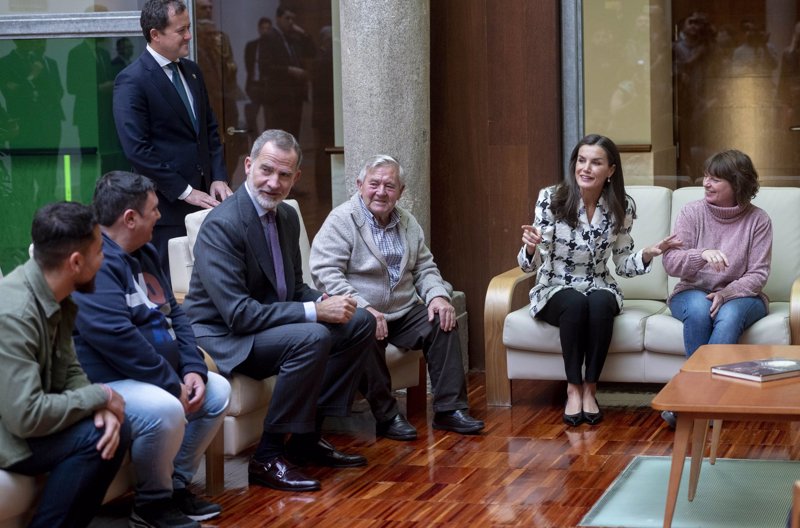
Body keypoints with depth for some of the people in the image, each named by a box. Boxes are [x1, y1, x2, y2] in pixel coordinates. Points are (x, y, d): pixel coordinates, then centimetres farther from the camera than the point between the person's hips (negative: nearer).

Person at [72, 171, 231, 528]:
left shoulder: (143, 253, 14)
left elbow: (174, 313, 17)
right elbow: (116, 337, -29)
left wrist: (193, 369, 0)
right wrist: (172, 384, -22)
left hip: (154, 379, 11)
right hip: (105, 385, -11)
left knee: (218, 391, 8)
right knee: (166, 410, -34)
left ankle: (176, 484, 14)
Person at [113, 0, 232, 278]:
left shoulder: (191, 71, 13)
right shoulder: (131, 81, -11)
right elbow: (137, 149, -16)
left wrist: (218, 178, 4)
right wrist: (184, 191, -15)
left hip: (202, 195, 7)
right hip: (167, 203, -6)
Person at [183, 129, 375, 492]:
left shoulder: (287, 216, 6)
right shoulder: (222, 225, -22)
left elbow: (294, 289, 14)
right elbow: (237, 313, -28)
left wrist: (326, 302, -9)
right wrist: (315, 311, -27)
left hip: (273, 323, 9)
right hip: (222, 336, -9)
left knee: (360, 323, 4)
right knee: (313, 337, -31)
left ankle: (308, 438, 7)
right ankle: (268, 457, -20)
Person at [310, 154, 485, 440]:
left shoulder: (408, 223, 14)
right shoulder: (341, 220, -8)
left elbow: (425, 268, 18)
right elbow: (324, 272, -19)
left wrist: (437, 295, -6)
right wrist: (363, 309, -29)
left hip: (404, 312, 6)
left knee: (443, 322, -17)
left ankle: (449, 408, -11)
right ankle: (386, 416, -20)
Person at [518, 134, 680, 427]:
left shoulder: (621, 207, -2)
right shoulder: (551, 199, -10)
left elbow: (622, 265, 6)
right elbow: (531, 264, -9)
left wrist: (648, 254, -14)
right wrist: (530, 247, -32)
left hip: (599, 290, 2)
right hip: (555, 290, -2)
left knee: (601, 302, -34)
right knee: (575, 303, -36)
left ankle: (590, 388, -20)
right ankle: (574, 388, -20)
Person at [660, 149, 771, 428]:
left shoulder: (758, 220, -3)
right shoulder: (692, 212, -2)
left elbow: (758, 274, -6)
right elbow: (670, 262, -10)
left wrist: (727, 293, -24)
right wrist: (703, 255, -31)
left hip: (740, 296, -1)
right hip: (693, 293, 1)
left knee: (729, 314, -36)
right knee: (699, 309, -35)